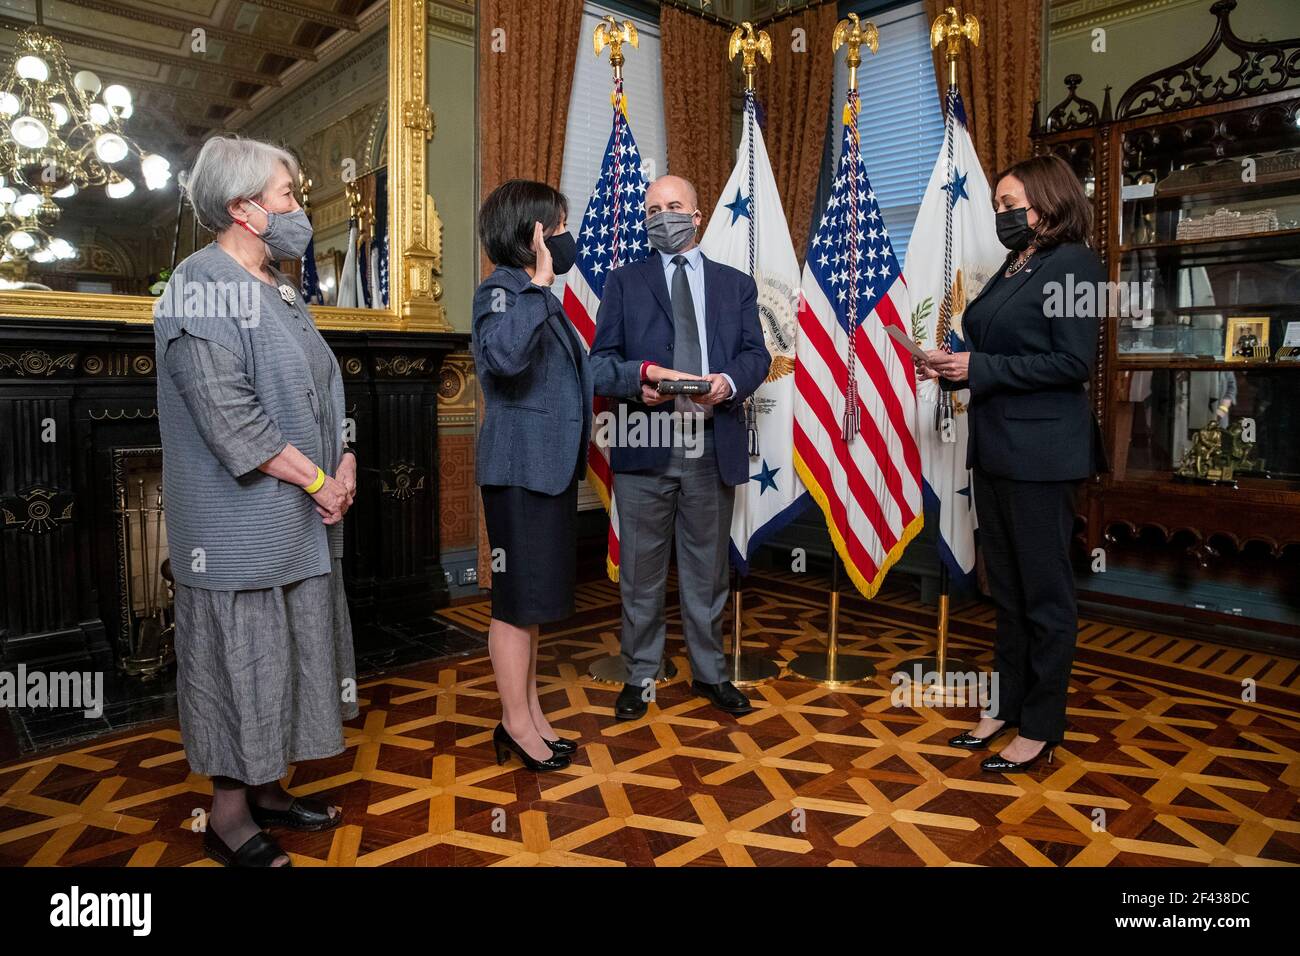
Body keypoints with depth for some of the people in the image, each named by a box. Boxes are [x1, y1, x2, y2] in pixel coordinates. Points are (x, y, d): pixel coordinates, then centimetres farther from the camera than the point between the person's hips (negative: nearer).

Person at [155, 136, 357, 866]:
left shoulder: (280, 291, 14)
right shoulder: (203, 288, -13)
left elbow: (320, 390, 16)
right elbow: (228, 414, -21)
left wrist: (345, 460, 0)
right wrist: (317, 480, -16)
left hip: (302, 524, 9)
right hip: (243, 526, -9)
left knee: (289, 654, 15)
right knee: (241, 661, 3)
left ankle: (268, 790, 31)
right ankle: (230, 819, 19)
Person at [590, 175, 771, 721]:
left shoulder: (736, 284, 15)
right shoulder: (624, 282, 12)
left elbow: (756, 354, 6)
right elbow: (603, 358, 5)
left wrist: (730, 381, -16)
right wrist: (636, 383, -16)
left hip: (713, 446, 1)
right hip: (645, 447, -1)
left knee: (708, 569, 11)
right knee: (641, 570, 6)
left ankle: (709, 673, 27)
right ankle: (640, 676, 21)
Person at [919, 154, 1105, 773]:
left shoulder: (1073, 264, -9)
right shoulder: (1011, 270, 16)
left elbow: (1073, 362, -17)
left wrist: (978, 367, -16)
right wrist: (952, 369, 1)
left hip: (1041, 454, -8)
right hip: (995, 448, 8)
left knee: (1044, 591, 3)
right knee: (1005, 585, 15)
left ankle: (1041, 727, 17)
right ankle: (1008, 703, 28)